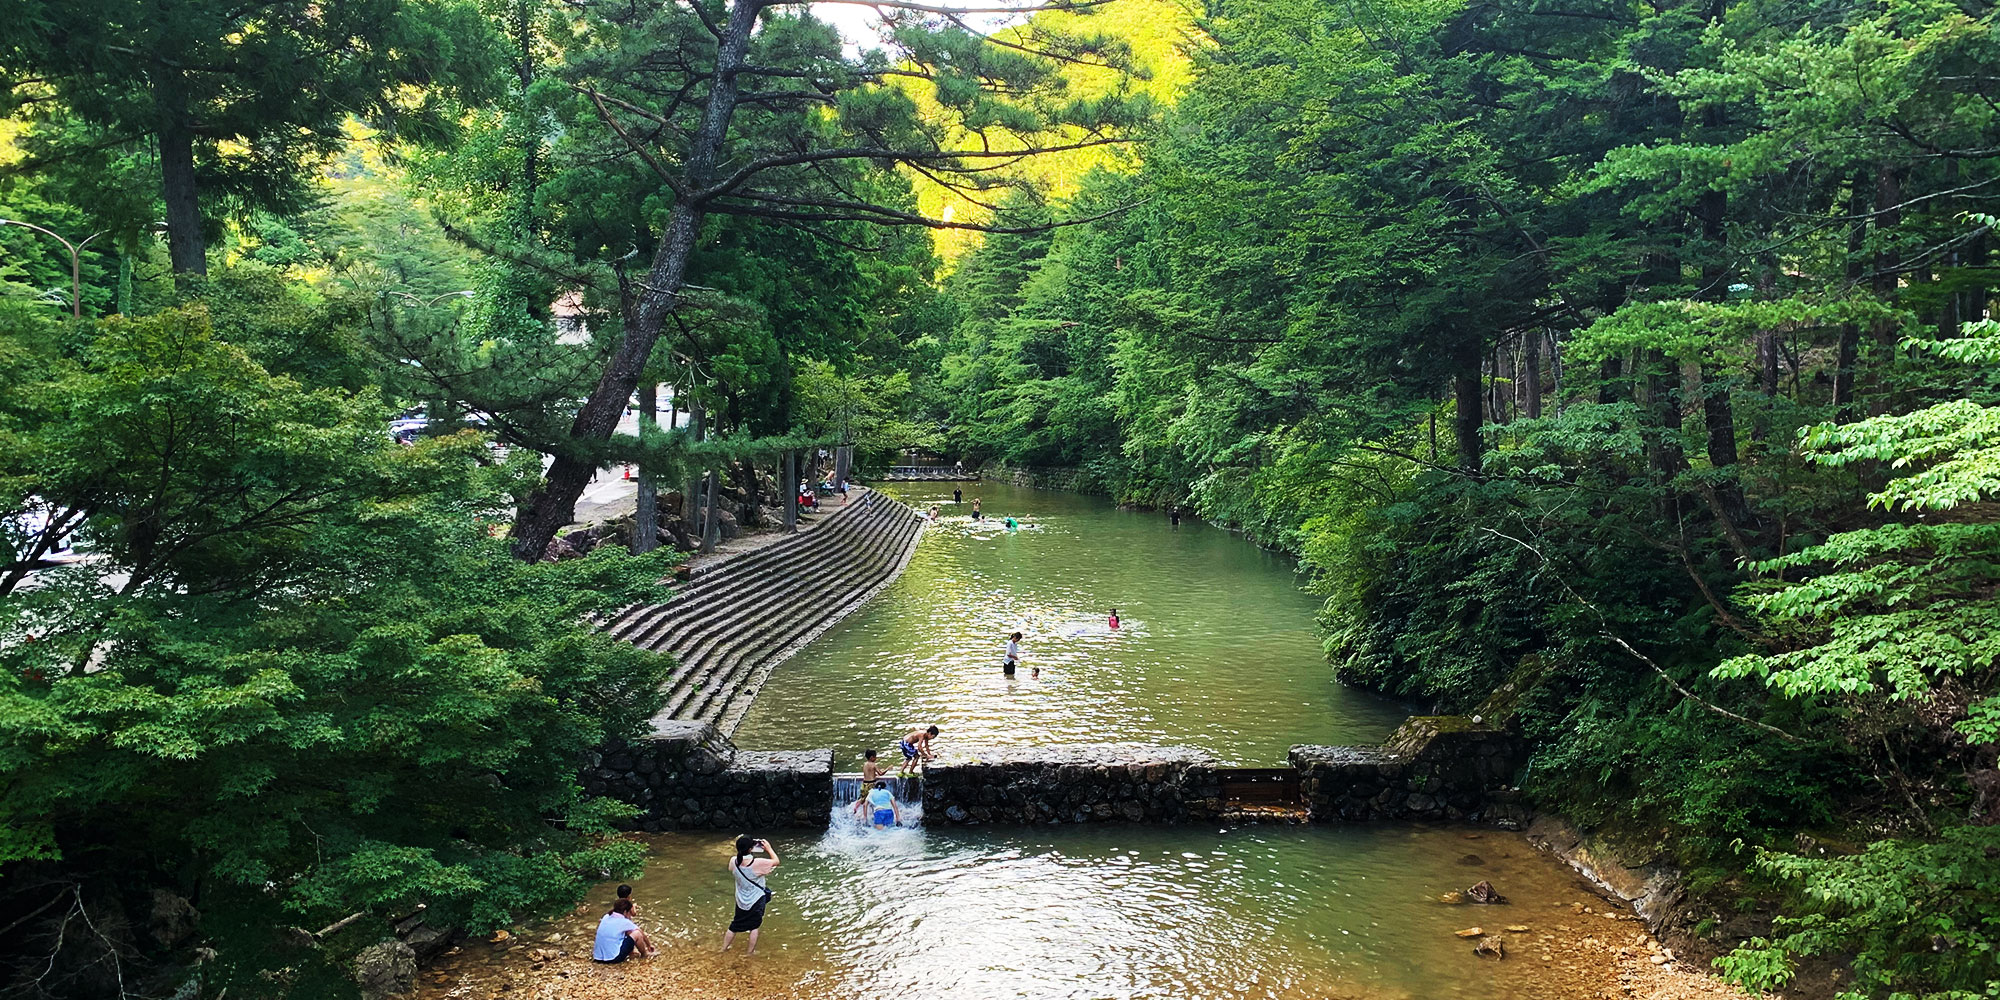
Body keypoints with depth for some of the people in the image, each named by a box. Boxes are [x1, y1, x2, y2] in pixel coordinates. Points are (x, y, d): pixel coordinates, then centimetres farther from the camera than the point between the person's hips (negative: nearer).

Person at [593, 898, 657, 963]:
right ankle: (645, 953, 18)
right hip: (614, 959, -7)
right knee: (637, 933, -2)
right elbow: (642, 934, 4)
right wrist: (649, 945, 23)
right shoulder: (624, 922, -8)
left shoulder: (606, 917, 7)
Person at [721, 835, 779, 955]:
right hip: (756, 900, -4)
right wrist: (769, 848, -5)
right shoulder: (757, 863, -30)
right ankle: (750, 952, 26)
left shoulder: (734, 862, -17)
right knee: (754, 927, 16)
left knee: (735, 925, 23)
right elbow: (776, 861, -16)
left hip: (741, 901, 4)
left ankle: (724, 947, 36)